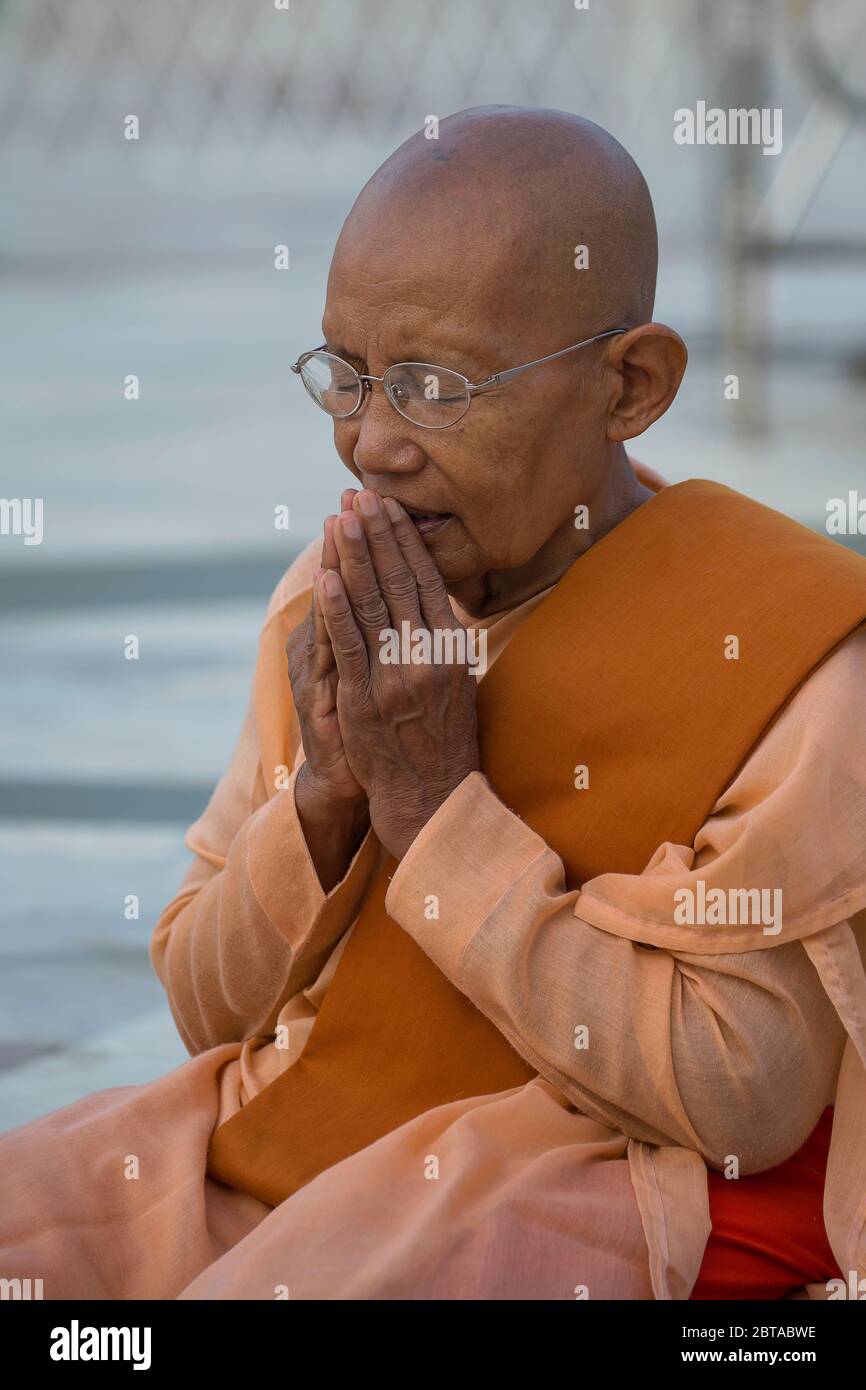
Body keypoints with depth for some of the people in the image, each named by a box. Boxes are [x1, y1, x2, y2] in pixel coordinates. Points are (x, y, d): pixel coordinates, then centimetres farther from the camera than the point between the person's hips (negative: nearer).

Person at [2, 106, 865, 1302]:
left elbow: (745, 1106, -19)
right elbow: (206, 1010, 10)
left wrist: (436, 803, -19)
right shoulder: (335, 598, 7)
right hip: (275, 1152, 6)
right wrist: (326, 795, -11)